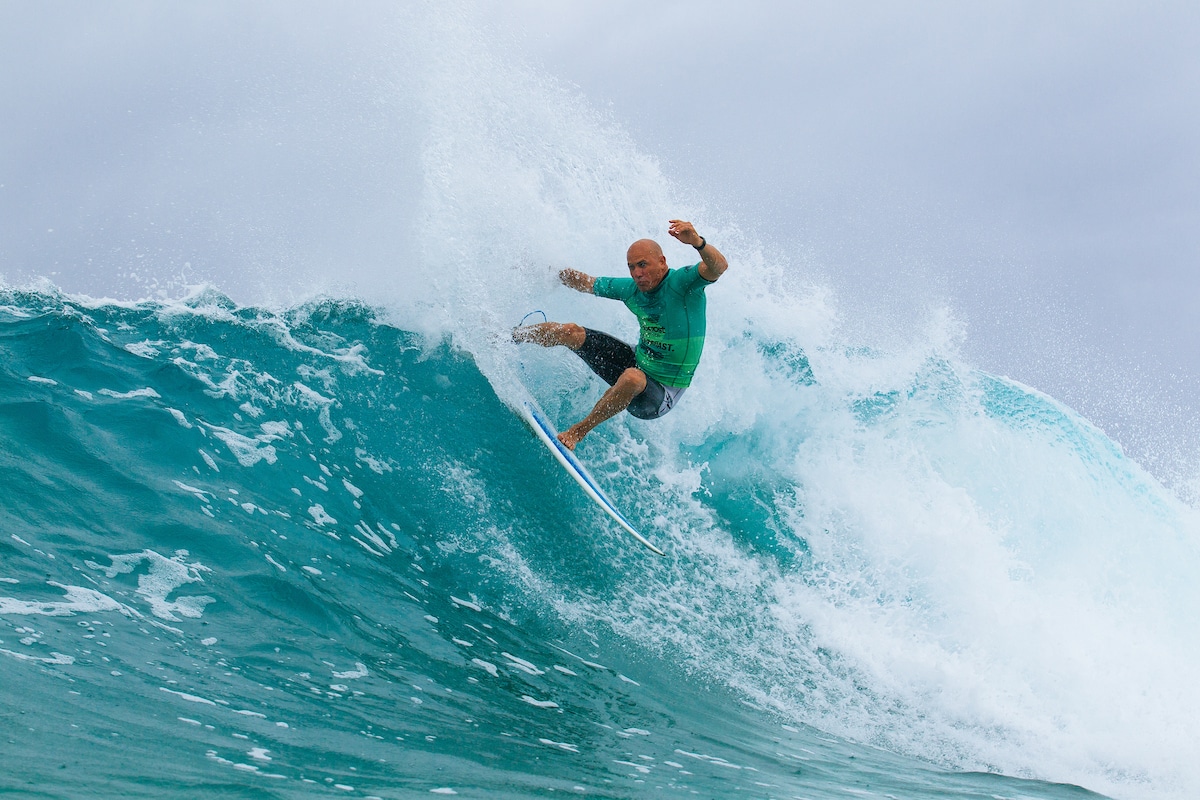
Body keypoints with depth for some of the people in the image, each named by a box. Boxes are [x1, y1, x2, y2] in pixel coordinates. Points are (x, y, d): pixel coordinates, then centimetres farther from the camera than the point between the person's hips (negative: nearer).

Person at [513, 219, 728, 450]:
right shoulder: (631, 289, -3)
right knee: (571, 332, -2)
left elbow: (719, 267, -40)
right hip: (636, 363, 6)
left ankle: (577, 432, -22)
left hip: (663, 394, -6)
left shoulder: (682, 282, -20)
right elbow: (584, 282, 13)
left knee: (632, 378, -41)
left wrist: (697, 242, -59)